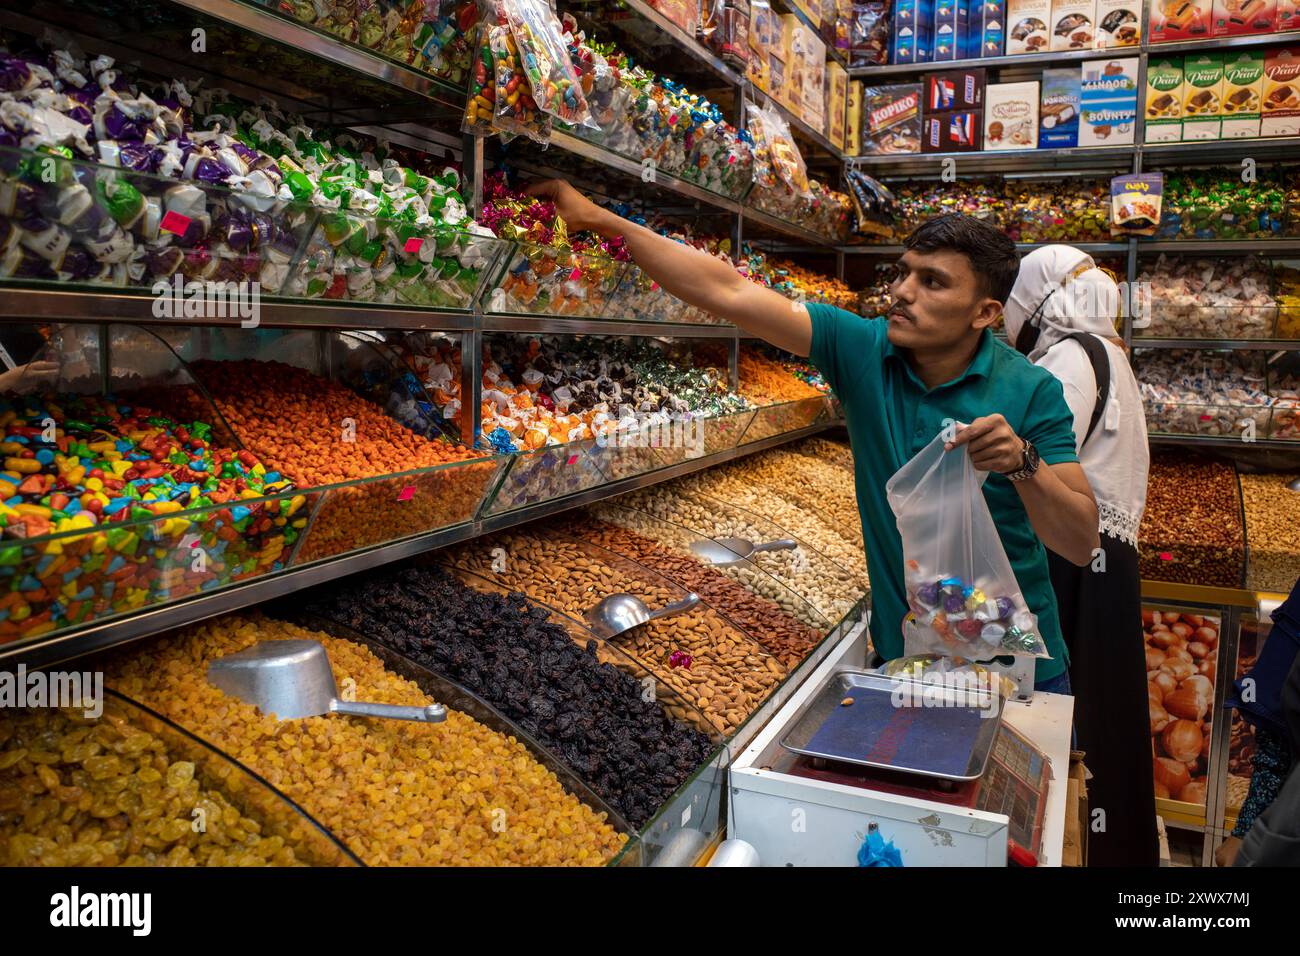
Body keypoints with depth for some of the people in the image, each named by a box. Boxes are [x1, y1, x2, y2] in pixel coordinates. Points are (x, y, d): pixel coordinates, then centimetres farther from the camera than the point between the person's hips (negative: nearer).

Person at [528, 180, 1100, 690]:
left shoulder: (1031, 393, -15)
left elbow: (1081, 546, -16)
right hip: (900, 654, 2)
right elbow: (729, 293, -14)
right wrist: (601, 220, -16)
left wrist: (1024, 463, -35)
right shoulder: (863, 350, -10)